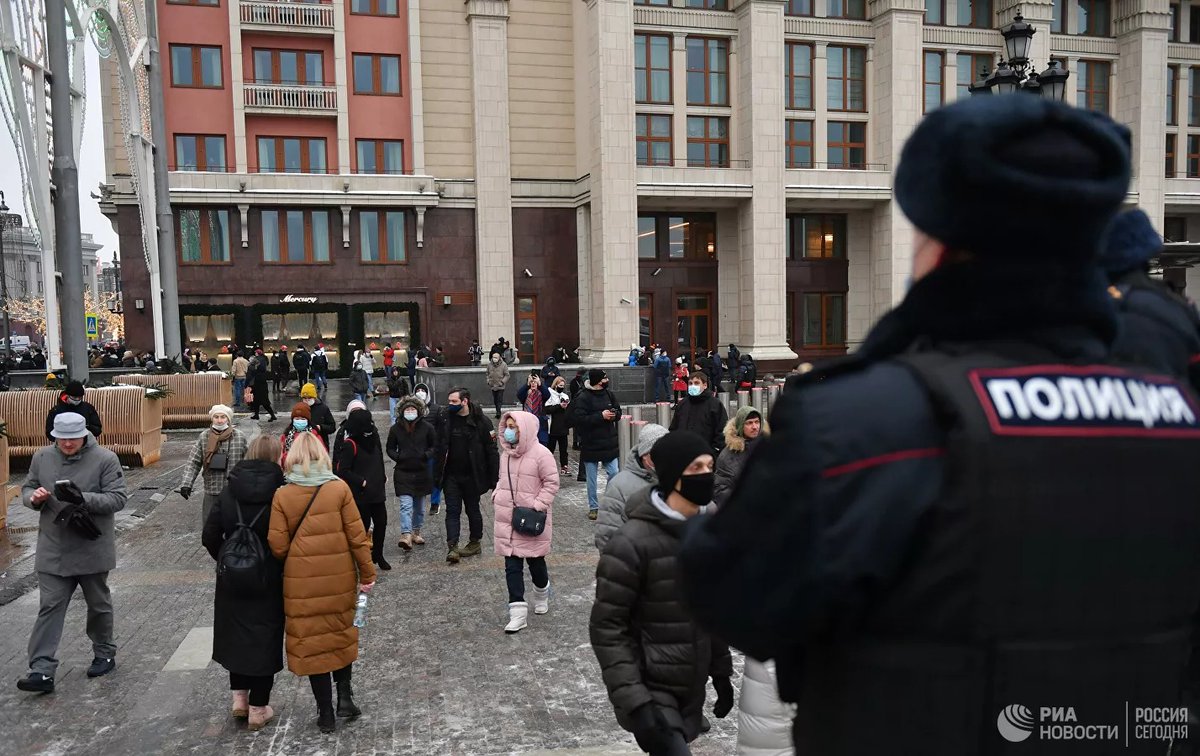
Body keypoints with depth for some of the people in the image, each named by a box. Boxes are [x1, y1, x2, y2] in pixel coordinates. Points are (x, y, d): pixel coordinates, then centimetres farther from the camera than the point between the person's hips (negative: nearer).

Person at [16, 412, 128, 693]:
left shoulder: (105, 459, -11)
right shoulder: (42, 457, 2)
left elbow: (118, 498, -14)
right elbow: (26, 488, 12)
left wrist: (84, 498, -30)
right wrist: (33, 497, -12)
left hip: (92, 550, -2)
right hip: (53, 551, 3)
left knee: (99, 605, 14)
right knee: (49, 608, 0)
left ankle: (104, 654, 32)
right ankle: (41, 670, 3)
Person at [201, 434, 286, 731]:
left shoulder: (229, 490, -2)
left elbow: (210, 536, -1)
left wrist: (226, 560, 13)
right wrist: (284, 566, 2)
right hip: (269, 581, -3)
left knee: (236, 634, 22)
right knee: (265, 638, 9)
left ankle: (239, 696, 27)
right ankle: (258, 708, 17)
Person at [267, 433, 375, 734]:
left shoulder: (282, 495, -6)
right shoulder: (340, 488, -7)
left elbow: (278, 546, -7)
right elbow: (357, 536, -6)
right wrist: (367, 575, 3)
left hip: (301, 581, 0)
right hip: (339, 578, 1)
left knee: (311, 641, 11)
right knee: (341, 633, 23)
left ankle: (326, 714, 18)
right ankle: (344, 695, 16)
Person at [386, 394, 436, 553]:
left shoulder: (427, 427, -2)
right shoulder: (396, 428, -1)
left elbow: (435, 445, 7)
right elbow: (390, 448, 10)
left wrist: (427, 455, -10)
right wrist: (397, 457, -8)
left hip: (422, 472, 2)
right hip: (403, 473, -2)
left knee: (419, 506, 14)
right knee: (406, 505, -15)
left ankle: (416, 532, 31)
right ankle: (406, 535, -21)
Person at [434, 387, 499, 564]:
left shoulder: (481, 422, -10)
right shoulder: (445, 421, 2)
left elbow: (491, 451, -8)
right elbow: (439, 449, 8)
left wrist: (494, 478, -12)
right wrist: (437, 475, 3)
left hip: (472, 476, -2)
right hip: (451, 476, 3)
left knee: (473, 510, 12)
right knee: (452, 511, -2)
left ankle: (475, 543, 26)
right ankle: (452, 547, -5)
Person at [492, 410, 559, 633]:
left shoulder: (541, 454, -15)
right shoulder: (506, 453, 7)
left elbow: (552, 482, -12)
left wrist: (539, 504, -18)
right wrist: (497, 495, 6)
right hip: (507, 517, 5)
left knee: (535, 560, 11)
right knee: (512, 565, 1)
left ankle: (542, 594, 41)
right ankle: (518, 612, 4)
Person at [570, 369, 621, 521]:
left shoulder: (608, 394, 4)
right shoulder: (582, 398, -14)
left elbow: (618, 411, 14)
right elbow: (579, 419, -22)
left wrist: (614, 415, -11)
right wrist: (601, 416, -23)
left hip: (609, 443, 5)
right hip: (590, 444, -4)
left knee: (614, 474, 4)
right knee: (592, 478, 7)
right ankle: (593, 507, 19)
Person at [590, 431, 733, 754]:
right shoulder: (631, 543, -19)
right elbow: (606, 627, -17)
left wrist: (721, 672, 15)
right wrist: (635, 702, -21)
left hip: (692, 691, 6)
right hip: (651, 691, -6)